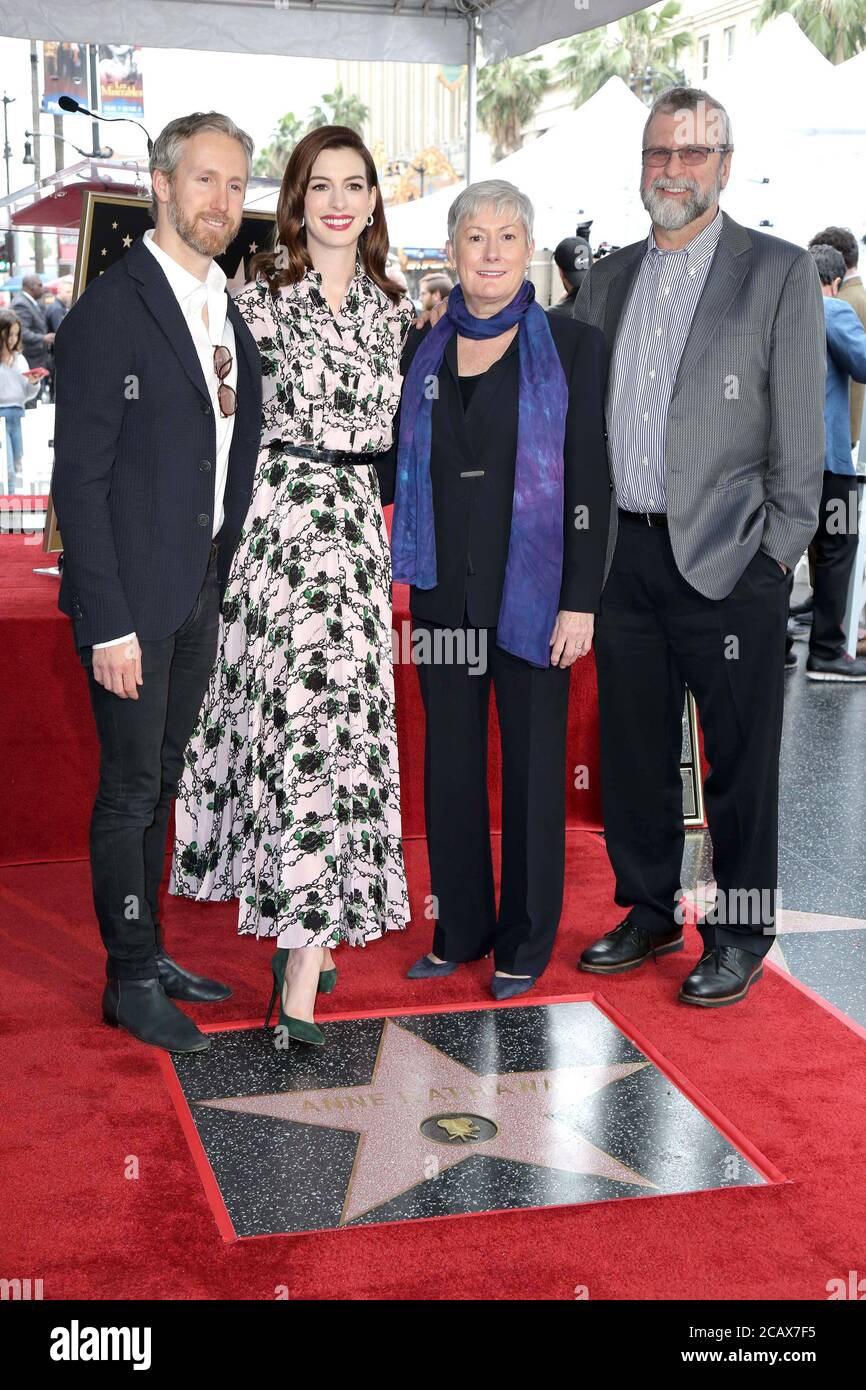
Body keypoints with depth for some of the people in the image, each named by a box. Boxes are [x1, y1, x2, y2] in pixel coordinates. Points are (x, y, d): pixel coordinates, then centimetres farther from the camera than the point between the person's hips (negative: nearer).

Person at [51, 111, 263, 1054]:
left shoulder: (227, 314, 11)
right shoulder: (109, 311, -13)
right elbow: (79, 476, -15)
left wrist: (224, 576, 6)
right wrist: (107, 622, -18)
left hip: (201, 590, 7)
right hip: (134, 595, -7)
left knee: (158, 781, 16)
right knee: (130, 789, 2)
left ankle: (148, 953, 29)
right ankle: (131, 981, 15)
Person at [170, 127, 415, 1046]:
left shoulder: (392, 305, 14)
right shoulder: (260, 295, -1)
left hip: (358, 527, 5)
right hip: (280, 521, -5)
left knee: (344, 724, 5)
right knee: (310, 720, -12)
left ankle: (303, 934, 15)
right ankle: (303, 976, -5)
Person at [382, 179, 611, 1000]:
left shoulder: (570, 347, -3)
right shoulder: (423, 351, 8)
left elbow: (589, 481, -6)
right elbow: (396, 466, 13)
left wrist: (581, 600, -11)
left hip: (530, 588, -4)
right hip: (445, 589, 4)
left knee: (531, 762, 5)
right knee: (450, 760, 11)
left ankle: (525, 941, 19)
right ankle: (459, 930, 25)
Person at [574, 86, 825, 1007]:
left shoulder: (779, 273, -1)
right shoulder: (608, 280, 13)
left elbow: (798, 429, -4)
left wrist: (779, 551, -8)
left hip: (728, 561, -5)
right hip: (625, 553, 5)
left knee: (739, 759, 3)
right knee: (632, 748, 12)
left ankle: (740, 935, 18)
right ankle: (649, 913, 29)